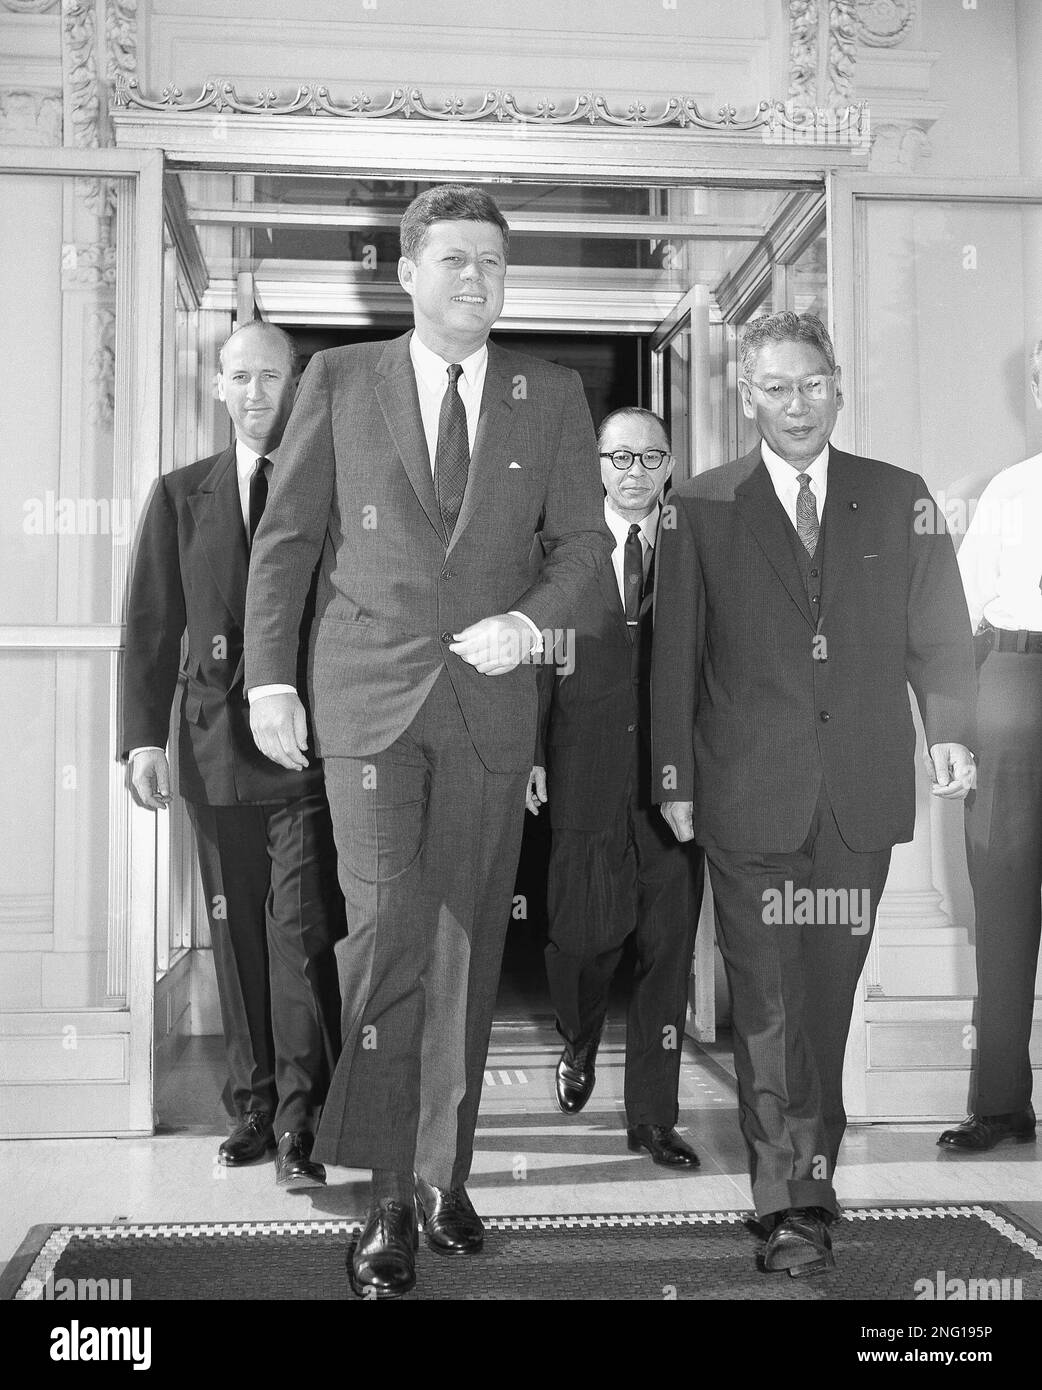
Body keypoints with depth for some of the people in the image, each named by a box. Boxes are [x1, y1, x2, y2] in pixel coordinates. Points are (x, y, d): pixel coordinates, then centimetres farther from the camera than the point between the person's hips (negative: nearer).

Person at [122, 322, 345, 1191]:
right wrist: (145, 735, -1)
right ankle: (254, 1103, 21)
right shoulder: (182, 495, 12)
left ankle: (299, 1124, -4)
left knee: (302, 931, -9)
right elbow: (152, 623, 8)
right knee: (237, 936, 10)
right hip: (216, 745, 3)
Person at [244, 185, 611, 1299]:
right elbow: (286, 538, 6)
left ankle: (444, 1174, 20)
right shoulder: (339, 380, 6)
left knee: (466, 946, 7)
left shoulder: (551, 395, 9)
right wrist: (268, 678, -1)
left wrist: (530, 621, -9)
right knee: (386, 933, -10)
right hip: (368, 696, -2)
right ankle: (389, 1197, 1)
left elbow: (581, 537, 10)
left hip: (490, 699, 2)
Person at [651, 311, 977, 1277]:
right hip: (750, 799, -1)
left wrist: (949, 729, -7)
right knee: (767, 1000, 0)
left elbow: (938, 634, 8)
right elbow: (674, 654, 3)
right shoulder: (699, 508, 5)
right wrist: (674, 777, 0)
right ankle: (791, 1203, 8)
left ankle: (807, 1174, 26)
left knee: (828, 994, 10)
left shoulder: (900, 500, 9)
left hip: (861, 797, 2)